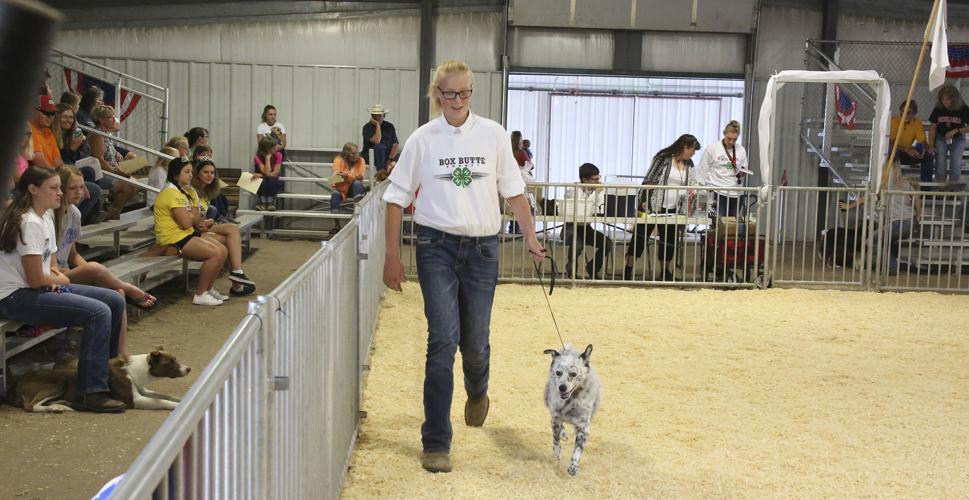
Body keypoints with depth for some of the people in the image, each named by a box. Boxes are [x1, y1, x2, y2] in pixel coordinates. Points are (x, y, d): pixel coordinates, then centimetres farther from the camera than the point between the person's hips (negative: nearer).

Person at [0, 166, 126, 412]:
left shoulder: (46, 217, 11)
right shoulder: (30, 223, -19)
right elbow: (35, 279, -20)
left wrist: (55, 275, -4)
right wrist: (59, 280, 0)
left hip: (40, 288, 10)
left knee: (115, 301, 4)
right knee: (98, 313, -24)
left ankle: (107, 371, 17)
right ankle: (91, 393, -21)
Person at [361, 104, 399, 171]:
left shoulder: (390, 126, 7)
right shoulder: (367, 127, -3)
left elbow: (395, 145, 1)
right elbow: (376, 141, -19)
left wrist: (390, 160, -13)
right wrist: (377, 125, -13)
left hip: (388, 156, 2)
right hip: (371, 156, -2)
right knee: (380, 146, -33)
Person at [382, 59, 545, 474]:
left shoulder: (493, 135, 2)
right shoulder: (423, 139, -1)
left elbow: (513, 189, 9)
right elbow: (397, 197, 3)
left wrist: (530, 236, 5)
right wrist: (392, 255, 1)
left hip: (482, 247, 1)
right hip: (437, 246, -1)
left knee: (475, 342, 8)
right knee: (443, 339, -9)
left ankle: (477, 392, 45)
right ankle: (436, 443, 0)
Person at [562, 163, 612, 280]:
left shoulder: (599, 191, 3)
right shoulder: (572, 190, -12)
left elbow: (600, 213, -5)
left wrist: (599, 194, -15)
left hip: (587, 228, 5)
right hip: (571, 227, -5)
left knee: (607, 243, -18)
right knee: (577, 244, -36)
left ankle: (593, 268, 8)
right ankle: (570, 267, -1)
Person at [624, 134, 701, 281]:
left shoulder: (689, 165, 10)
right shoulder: (663, 158, -7)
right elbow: (649, 180, -8)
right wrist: (644, 201, -14)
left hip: (673, 210, 6)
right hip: (652, 207, -5)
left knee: (669, 240, 11)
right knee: (640, 236, -3)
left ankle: (665, 271, 26)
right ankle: (628, 270, -1)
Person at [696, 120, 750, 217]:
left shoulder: (741, 151, 10)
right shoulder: (711, 149, 0)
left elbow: (743, 173, 19)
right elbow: (702, 172, 3)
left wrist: (742, 174, -5)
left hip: (735, 194, 4)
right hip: (717, 193, -4)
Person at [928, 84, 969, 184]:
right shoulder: (938, 109, -8)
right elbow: (932, 127, -2)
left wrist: (956, 131, -27)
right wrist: (931, 145, -7)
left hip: (958, 139, -1)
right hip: (941, 139, 1)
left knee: (956, 163, -15)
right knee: (940, 162, -14)